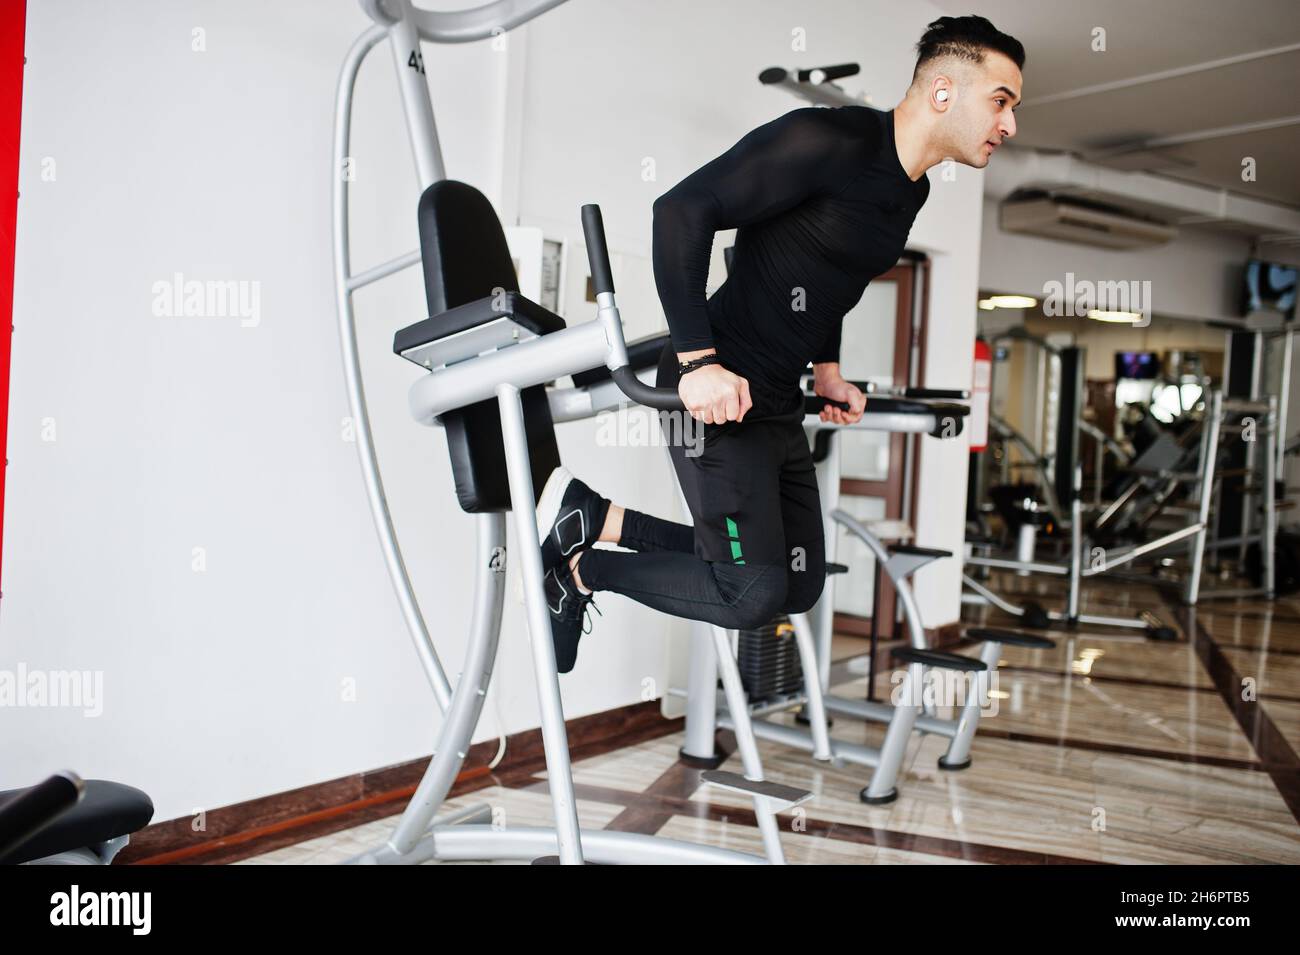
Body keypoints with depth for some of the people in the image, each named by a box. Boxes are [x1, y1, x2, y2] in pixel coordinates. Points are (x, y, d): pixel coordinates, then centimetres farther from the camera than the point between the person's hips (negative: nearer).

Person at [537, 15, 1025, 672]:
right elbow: (681, 209, -22)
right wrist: (697, 361, -26)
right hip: (718, 393, -9)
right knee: (753, 594, -11)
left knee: (799, 587, 13)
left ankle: (606, 522, 16)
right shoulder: (829, 141, -17)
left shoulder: (911, 191, 10)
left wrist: (826, 369, 17)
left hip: (780, 405, 9)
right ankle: (578, 563, 7)